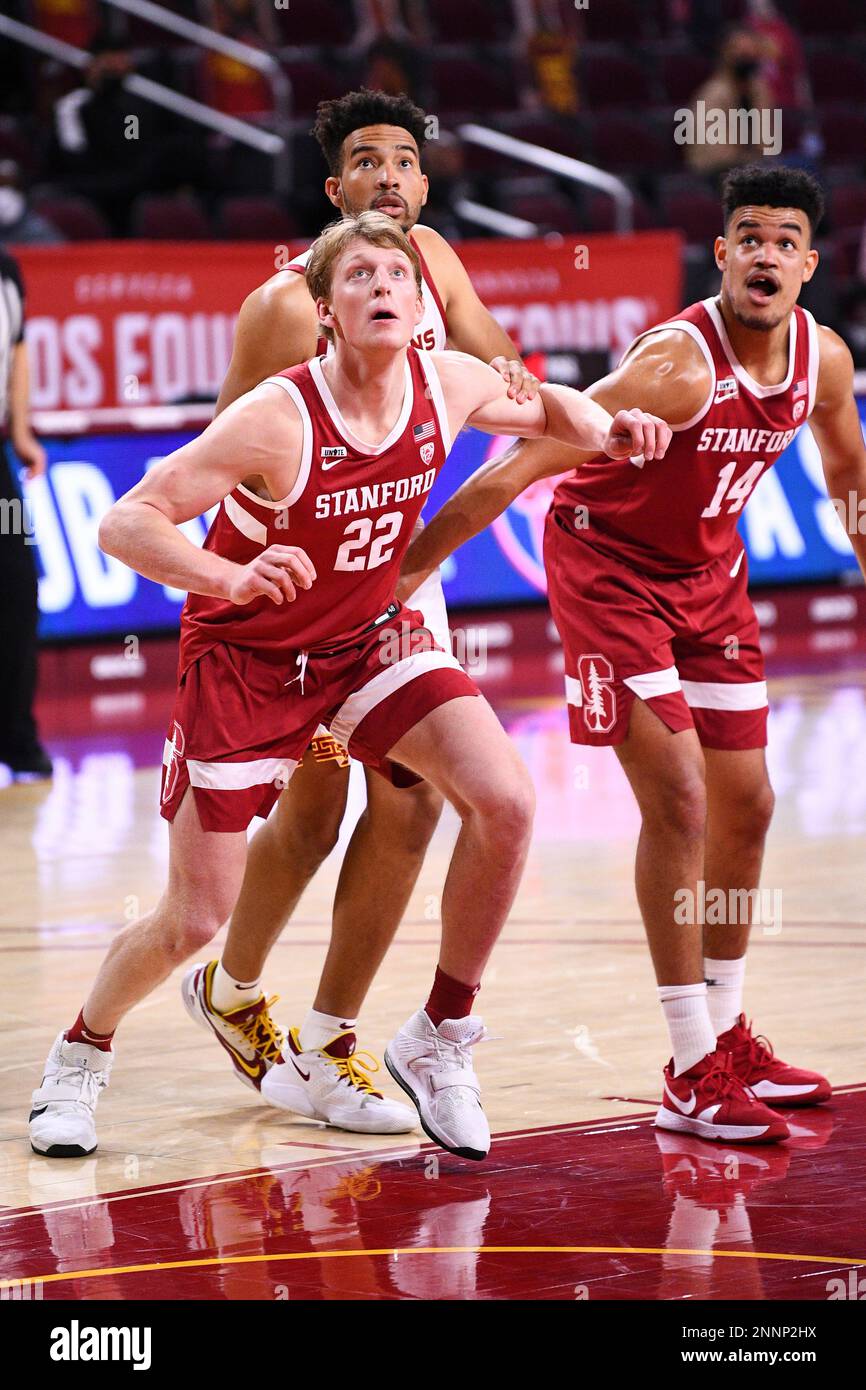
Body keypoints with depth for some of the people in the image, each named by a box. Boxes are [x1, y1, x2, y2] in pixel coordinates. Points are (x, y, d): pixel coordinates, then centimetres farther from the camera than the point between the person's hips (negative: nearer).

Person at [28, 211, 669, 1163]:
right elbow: (123, 526, -31)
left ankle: (439, 1042, 0)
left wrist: (603, 430, -11)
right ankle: (81, 1055, 29)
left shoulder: (447, 386, -12)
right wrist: (235, 578, -48)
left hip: (368, 639, 5)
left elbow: (543, 407, 12)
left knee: (504, 804, -17)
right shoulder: (277, 419, -29)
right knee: (195, 921, -2)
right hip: (243, 659, -5)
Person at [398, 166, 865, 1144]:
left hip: (709, 571, 7)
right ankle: (692, 1075, -10)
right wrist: (404, 569, -32)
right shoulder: (677, 365, -30)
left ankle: (726, 1037, 28)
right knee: (677, 800, -15)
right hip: (608, 567, -7)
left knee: (746, 806, 11)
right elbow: (523, 464, -31)